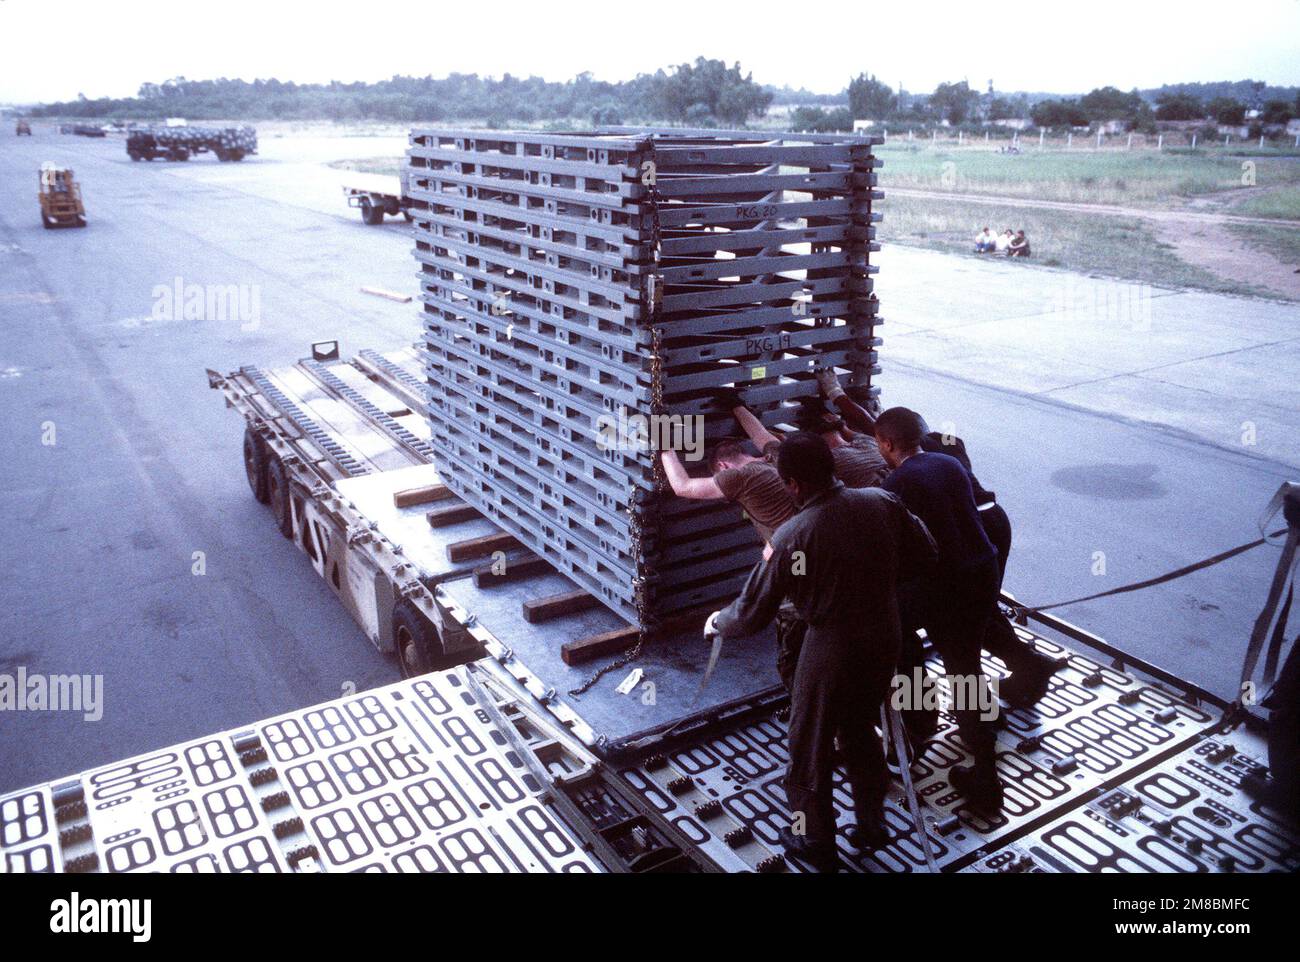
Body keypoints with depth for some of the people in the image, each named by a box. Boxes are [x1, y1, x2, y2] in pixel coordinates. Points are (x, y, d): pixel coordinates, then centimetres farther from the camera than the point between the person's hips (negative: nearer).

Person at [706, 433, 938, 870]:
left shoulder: (791, 537, -22)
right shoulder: (882, 503, -10)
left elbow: (752, 614, -13)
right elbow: (925, 554, 4)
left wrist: (717, 622, 8)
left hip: (831, 647, -5)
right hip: (885, 635, 6)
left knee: (810, 744, 16)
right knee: (861, 731, 27)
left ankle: (816, 842, 33)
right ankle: (872, 825, 42)